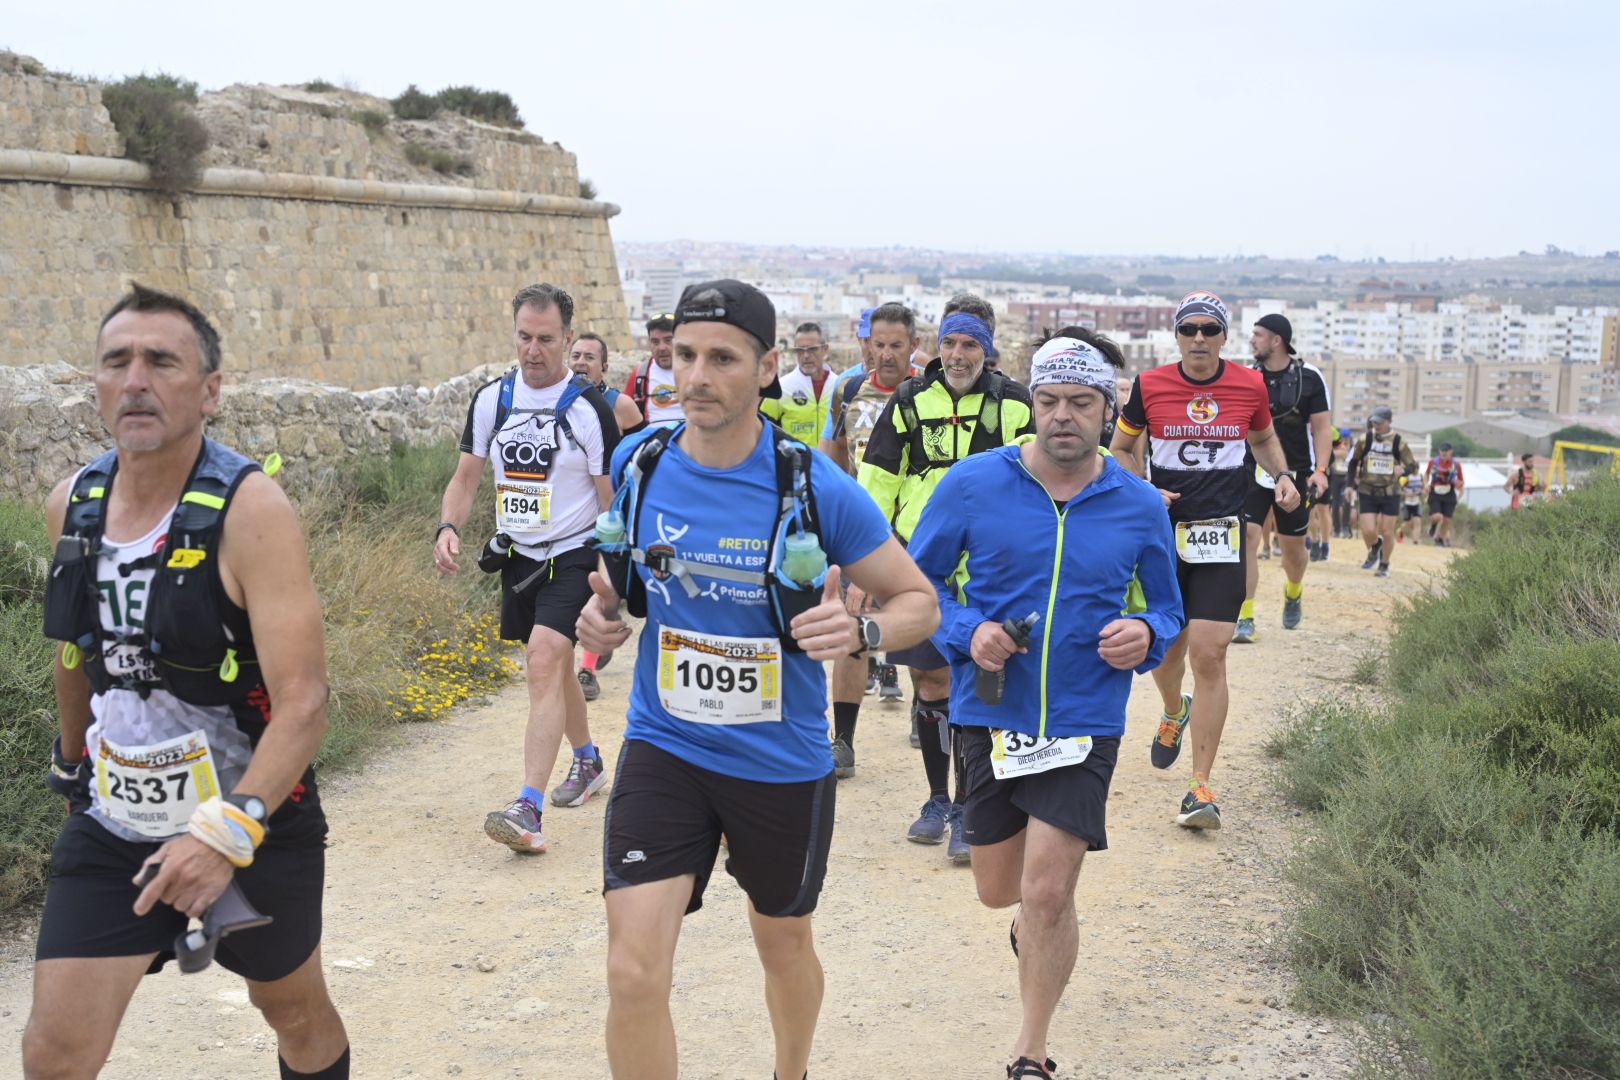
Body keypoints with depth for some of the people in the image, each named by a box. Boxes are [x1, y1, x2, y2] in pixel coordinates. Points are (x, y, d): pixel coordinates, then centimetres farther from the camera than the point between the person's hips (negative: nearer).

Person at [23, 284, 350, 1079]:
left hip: (255, 827, -4)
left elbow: (303, 702, -27)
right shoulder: (71, 505, -4)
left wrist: (230, 830, -39)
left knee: (295, 1012, 18)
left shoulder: (250, 511, -21)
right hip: (113, 828, 4)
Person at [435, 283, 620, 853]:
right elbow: (467, 476, 9)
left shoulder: (589, 408, -11)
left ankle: (529, 810, -26)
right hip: (517, 555, 6)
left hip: (573, 556, -6)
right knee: (553, 667, 19)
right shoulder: (491, 398, 2)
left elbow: (612, 499, -6)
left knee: (543, 662, -21)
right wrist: (448, 528, -9)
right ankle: (587, 762, 43)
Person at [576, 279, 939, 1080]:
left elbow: (918, 602, -8)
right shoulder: (639, 463, -6)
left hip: (783, 763, -1)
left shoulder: (815, 487, -16)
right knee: (633, 973, -11)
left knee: (783, 940, 22)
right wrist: (604, 608, -6)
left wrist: (858, 631, -29)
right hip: (663, 748, 1)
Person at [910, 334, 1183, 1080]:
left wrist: (1146, 636, -13)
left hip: (1083, 723, -1)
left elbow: (1167, 608, 10)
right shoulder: (974, 484, -7)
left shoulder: (1139, 507, -3)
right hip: (990, 716, 1)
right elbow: (918, 579, 3)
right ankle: (1037, 920, 53)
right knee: (998, 889, 13)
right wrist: (965, 632, -16)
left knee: (1047, 896, -6)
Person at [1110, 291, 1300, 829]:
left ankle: (1201, 786, -3)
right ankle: (1175, 712, 49)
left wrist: (1282, 476, 3)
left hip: (1223, 534, -1)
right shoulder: (1149, 386, -1)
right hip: (1164, 529, 1)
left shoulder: (1250, 385, 2)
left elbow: (1263, 439, 21)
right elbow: (1121, 449, 12)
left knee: (1209, 657, -9)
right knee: (1166, 649, 11)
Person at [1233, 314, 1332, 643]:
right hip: (1253, 471, 1)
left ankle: (1293, 592, 44)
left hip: (1296, 474, -1)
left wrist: (1320, 470, -11)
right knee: (1245, 539, -15)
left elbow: (1322, 427, -1)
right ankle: (1244, 619, -13)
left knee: (1293, 546, 11)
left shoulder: (1309, 377, -3)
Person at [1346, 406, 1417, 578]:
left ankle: (1384, 565, 23)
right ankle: (1374, 549, 26)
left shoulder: (1398, 442, -5)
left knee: (1387, 532, 3)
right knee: (1368, 530, -8)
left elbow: (1413, 466, 1)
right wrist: (1351, 483, 6)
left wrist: (1403, 470, -21)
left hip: (1390, 494, 0)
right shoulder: (1365, 440, -2)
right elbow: (1354, 461, 12)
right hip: (1367, 493, 0)